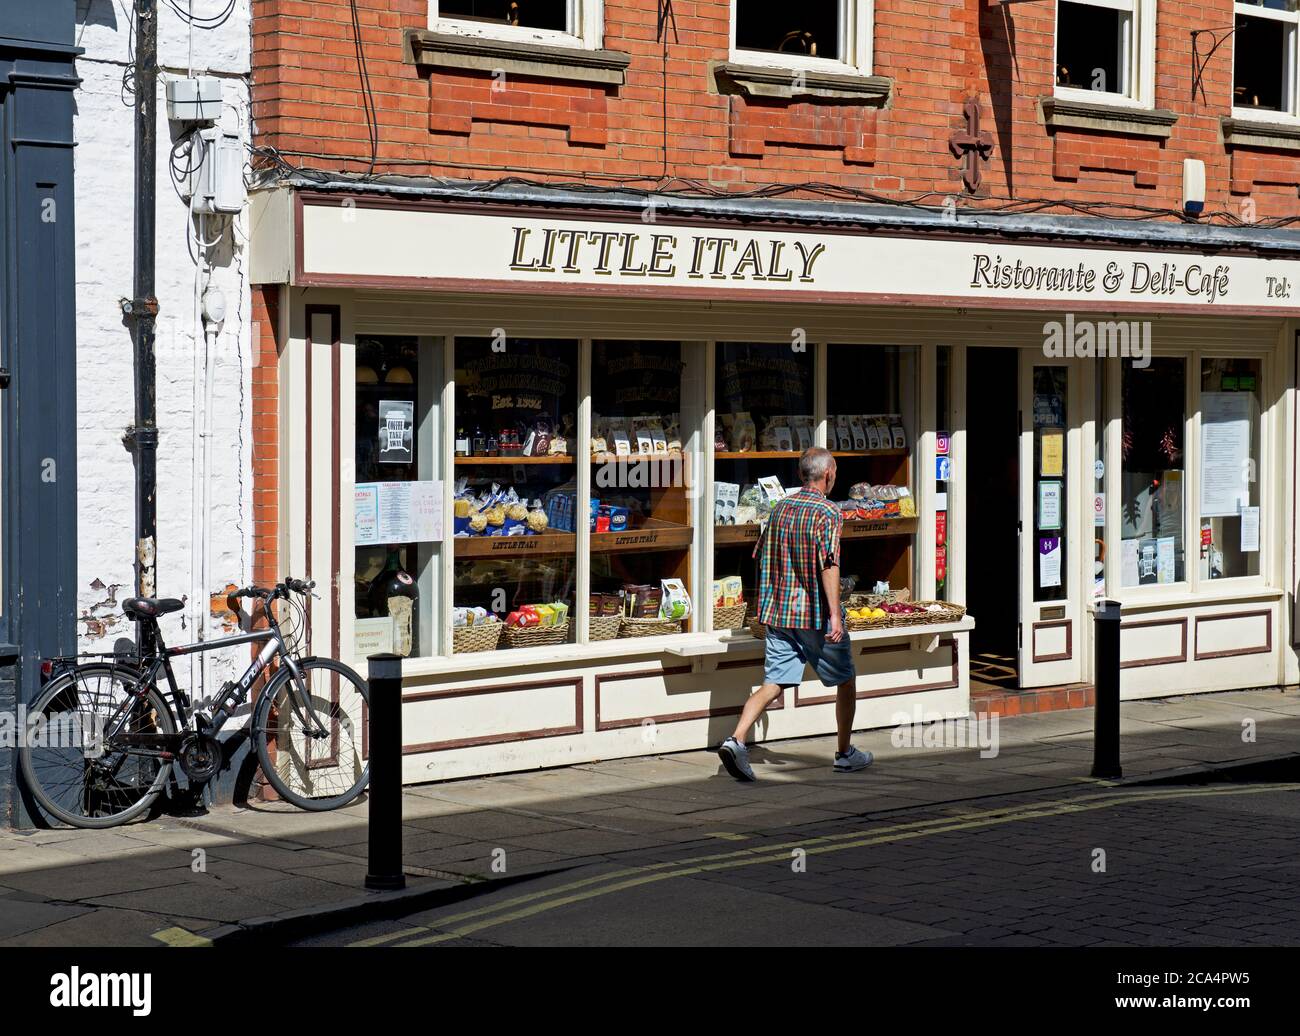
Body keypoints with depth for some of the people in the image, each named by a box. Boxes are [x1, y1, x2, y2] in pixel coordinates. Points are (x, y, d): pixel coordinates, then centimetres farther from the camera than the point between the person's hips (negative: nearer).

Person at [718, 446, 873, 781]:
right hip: (816, 615, -5)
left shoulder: (779, 509, 10)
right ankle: (845, 754, 22)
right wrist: (834, 613, -25)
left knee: (772, 684, 2)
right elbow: (829, 565, -22)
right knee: (846, 681, 13)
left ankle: (736, 739, -18)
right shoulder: (828, 513, -11)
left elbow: (763, 559, 16)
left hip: (778, 613, 6)